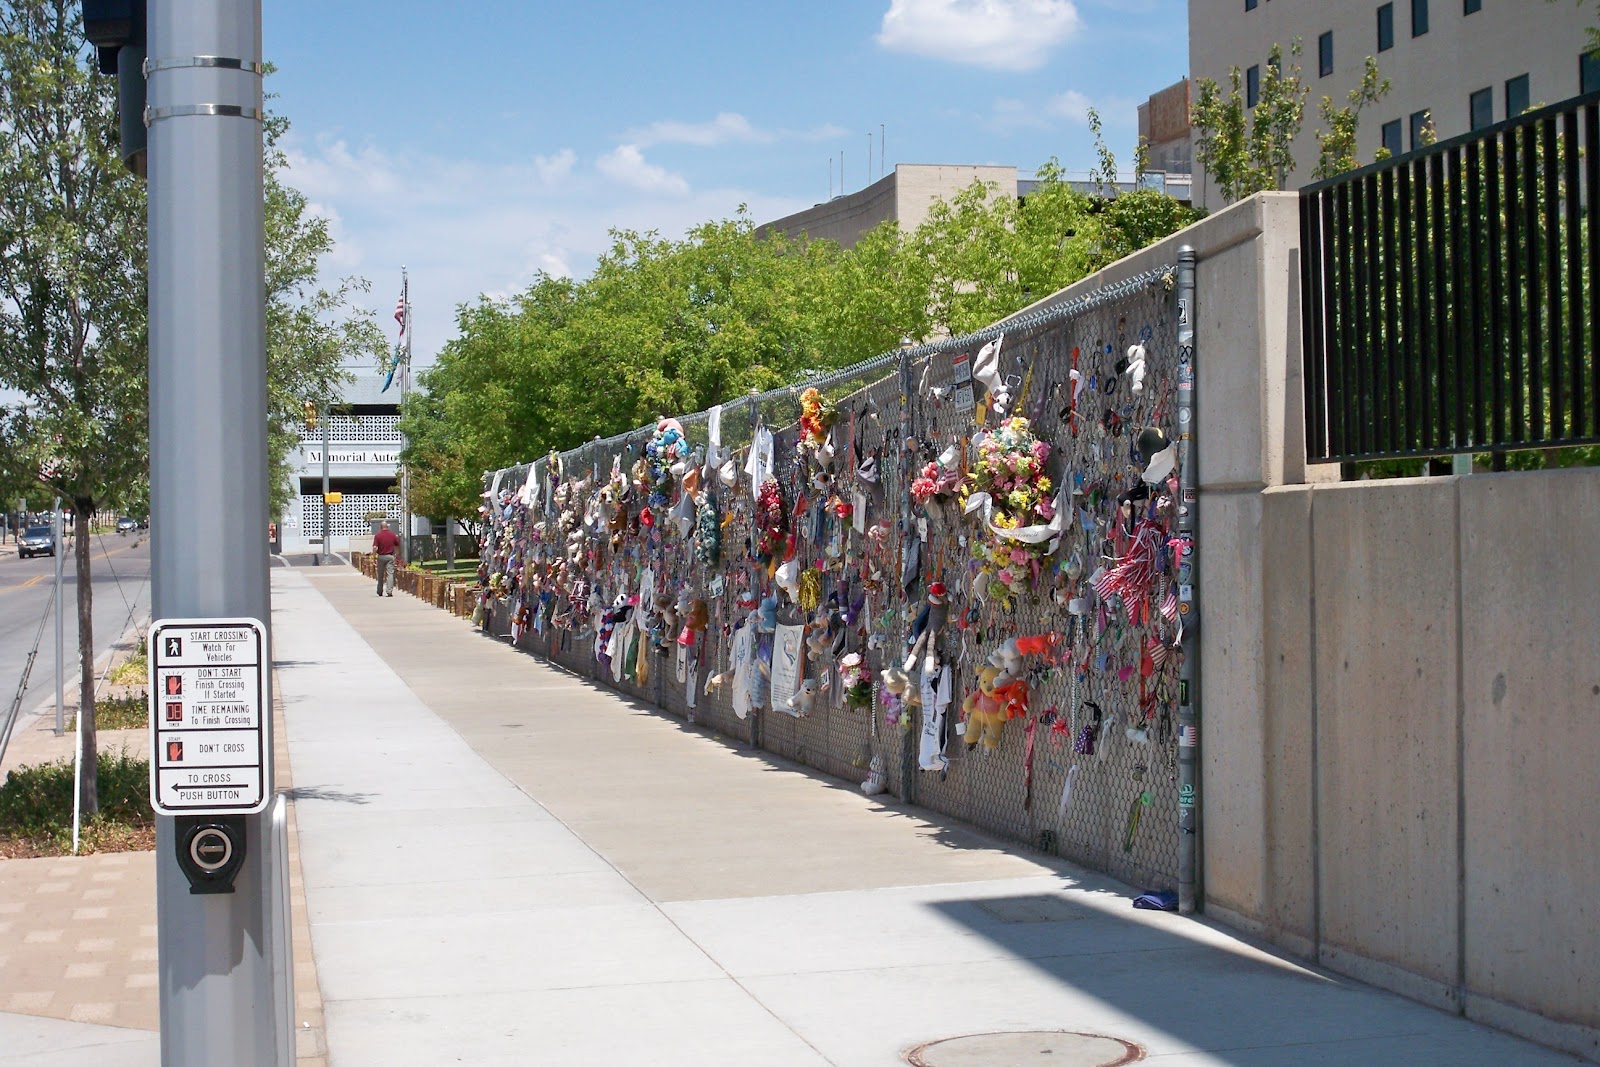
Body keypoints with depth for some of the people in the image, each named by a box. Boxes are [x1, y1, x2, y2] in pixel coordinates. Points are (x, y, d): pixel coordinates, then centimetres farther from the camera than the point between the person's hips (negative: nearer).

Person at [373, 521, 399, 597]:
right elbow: (398, 545, 9)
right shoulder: (392, 535, 0)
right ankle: (389, 591, -13)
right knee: (390, 574, -3)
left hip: (381, 556, 0)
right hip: (390, 556, 0)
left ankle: (380, 592, 24)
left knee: (380, 575, 12)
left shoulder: (377, 535, -7)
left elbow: (375, 547, -13)